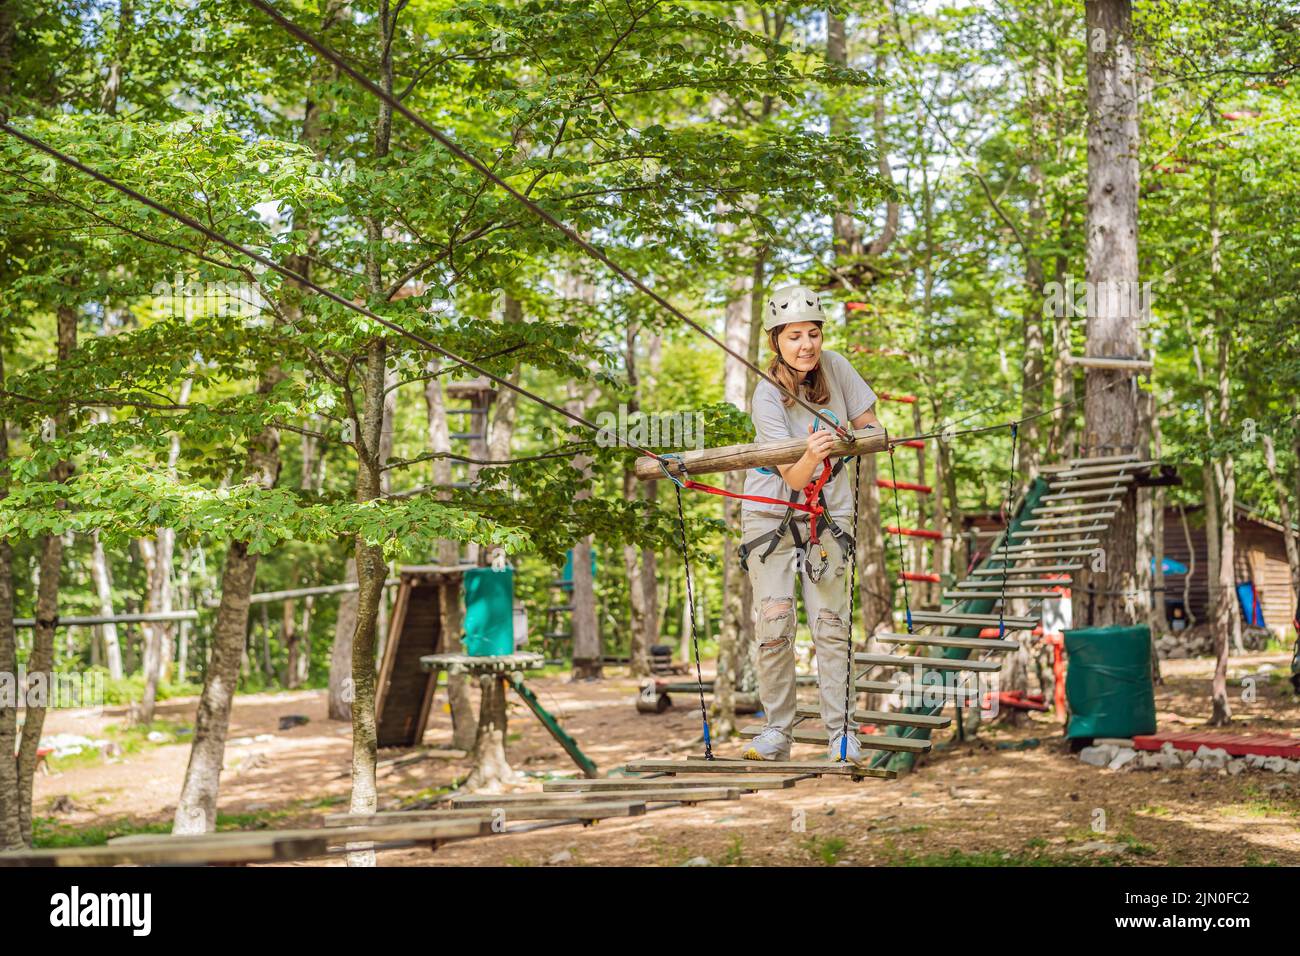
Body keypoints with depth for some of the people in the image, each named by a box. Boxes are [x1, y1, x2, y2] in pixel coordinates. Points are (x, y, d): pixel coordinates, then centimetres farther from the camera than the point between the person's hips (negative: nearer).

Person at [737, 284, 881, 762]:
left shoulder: (835, 366, -9)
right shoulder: (766, 397, -19)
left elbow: (869, 425, 1)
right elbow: (793, 478, -26)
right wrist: (811, 457, -48)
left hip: (828, 514, 2)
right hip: (770, 514, -2)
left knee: (830, 622, -4)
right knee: (774, 624, -6)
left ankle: (841, 731, 3)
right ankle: (776, 731, 7)